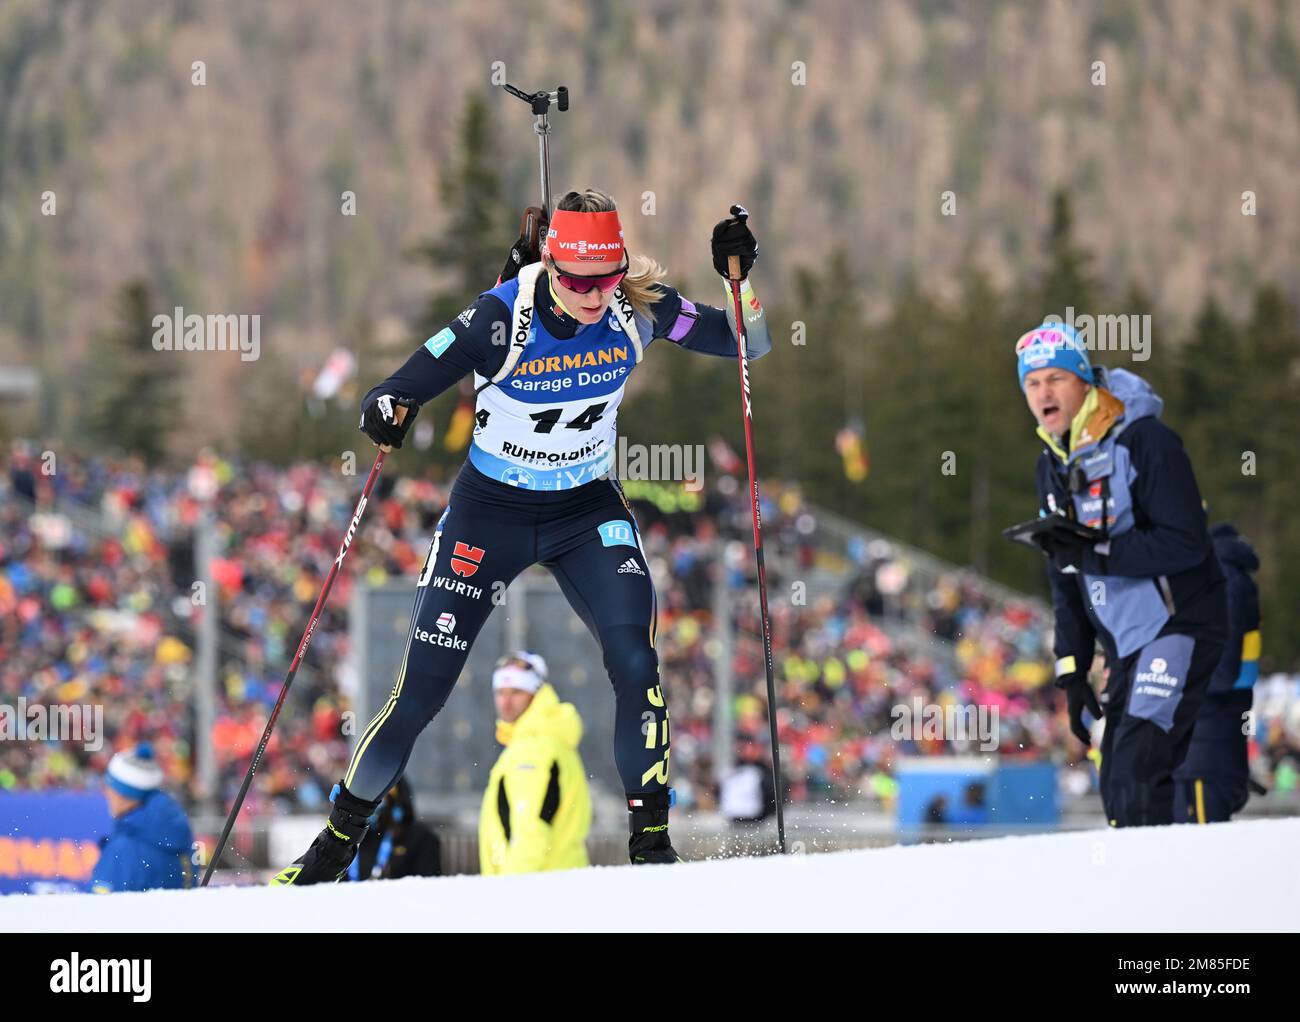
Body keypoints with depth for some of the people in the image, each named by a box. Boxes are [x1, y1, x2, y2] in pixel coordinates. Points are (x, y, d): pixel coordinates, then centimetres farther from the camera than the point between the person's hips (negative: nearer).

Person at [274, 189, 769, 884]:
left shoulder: (638, 310, -15)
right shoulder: (500, 320, -25)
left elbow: (749, 344, -7)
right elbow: (396, 392, -22)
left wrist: (740, 277, -25)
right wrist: (385, 412, -45)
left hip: (588, 512, 2)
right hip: (490, 512, -2)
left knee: (633, 659, -22)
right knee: (422, 690, -2)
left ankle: (650, 836, -10)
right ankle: (340, 835, 19)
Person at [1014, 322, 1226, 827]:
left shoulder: (1145, 441, -14)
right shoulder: (1052, 466, 11)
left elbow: (1185, 544, -21)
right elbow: (1065, 581, 18)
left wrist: (1095, 552, -27)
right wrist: (1072, 670, 13)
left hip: (1179, 626, -8)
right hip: (1125, 645, 8)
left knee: (1137, 769, -21)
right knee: (1118, 788, 5)